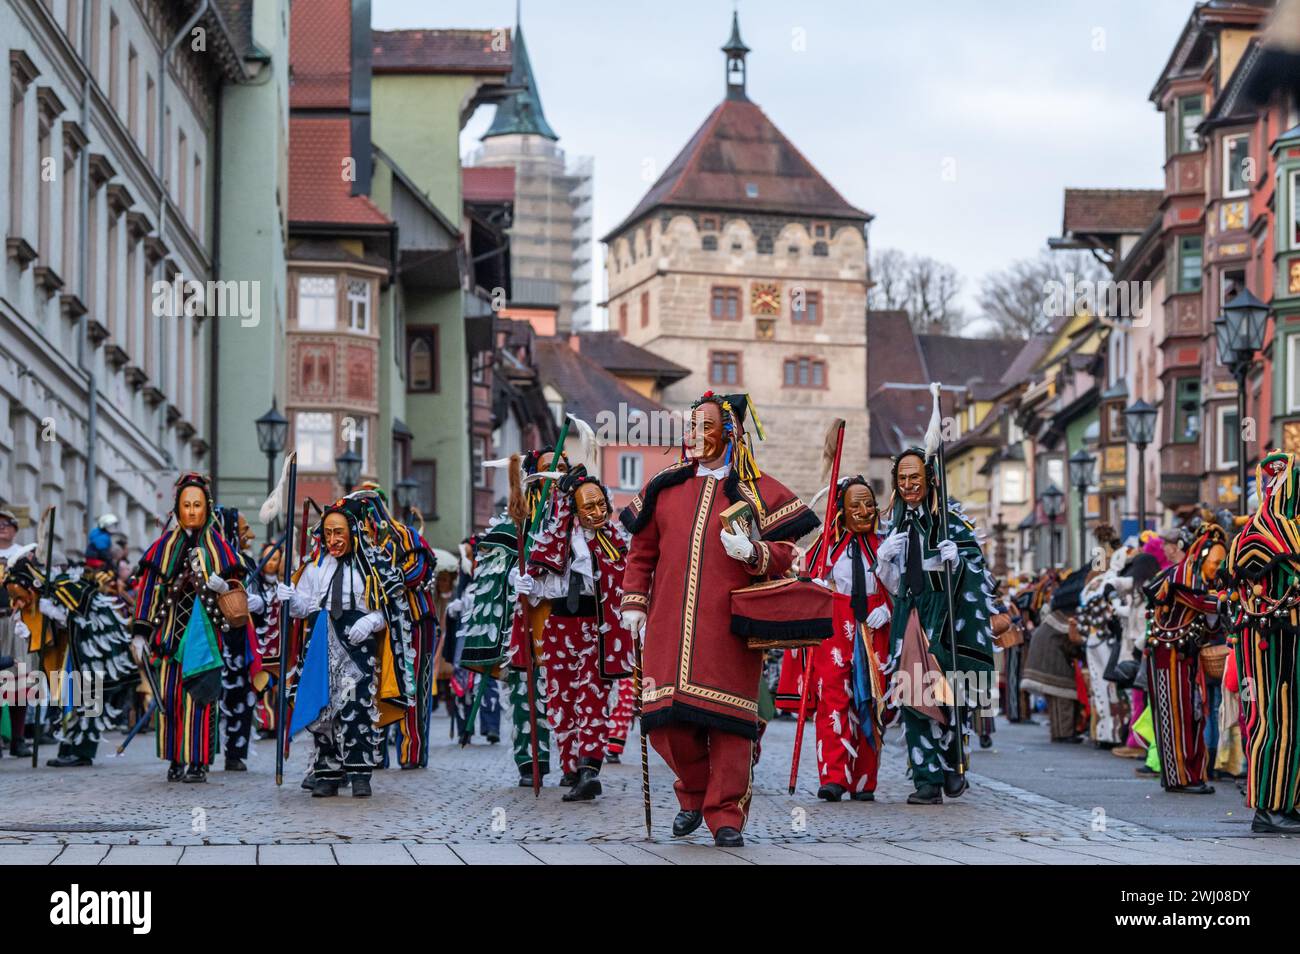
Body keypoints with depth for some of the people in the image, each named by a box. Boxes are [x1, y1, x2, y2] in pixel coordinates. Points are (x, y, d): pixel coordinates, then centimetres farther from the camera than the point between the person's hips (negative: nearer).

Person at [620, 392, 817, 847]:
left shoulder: (759, 492, 4)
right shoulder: (664, 486, 15)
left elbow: (785, 552, 0)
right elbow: (642, 551, 20)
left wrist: (753, 553, -19)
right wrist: (634, 601, 11)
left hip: (730, 627, -3)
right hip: (670, 625, 3)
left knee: (728, 720, -7)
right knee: (666, 717, -1)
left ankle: (726, 815, 2)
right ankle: (694, 793, 24)